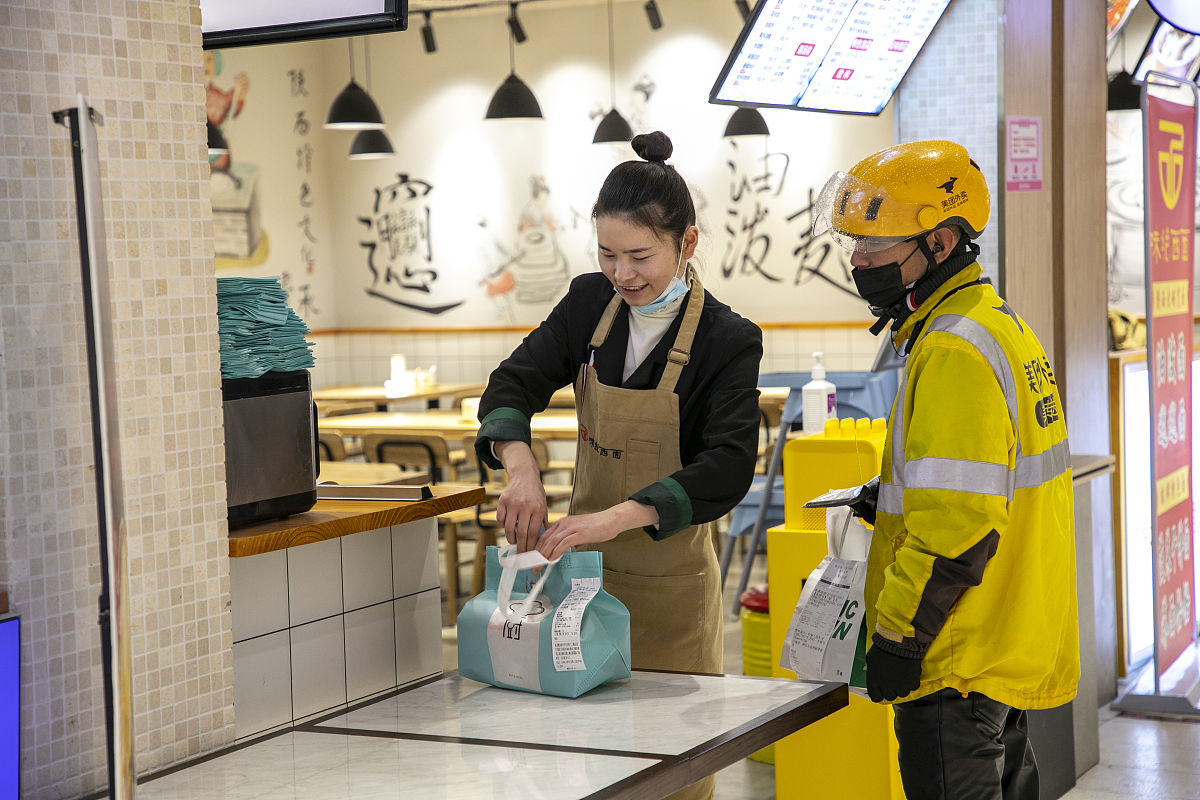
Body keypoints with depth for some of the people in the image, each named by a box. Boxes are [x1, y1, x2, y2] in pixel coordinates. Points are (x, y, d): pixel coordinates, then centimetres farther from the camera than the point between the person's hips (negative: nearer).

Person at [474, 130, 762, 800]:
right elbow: (515, 383, -2)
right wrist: (520, 465, -24)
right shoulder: (590, 303, 1)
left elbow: (729, 467, -25)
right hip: (584, 565, 4)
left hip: (668, 576, -4)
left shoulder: (727, 340, -14)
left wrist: (619, 515, -38)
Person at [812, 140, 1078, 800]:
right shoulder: (1000, 327, 13)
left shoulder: (954, 352, -21)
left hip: (957, 668, -10)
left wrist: (897, 635, -20)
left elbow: (959, 524, -26)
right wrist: (892, 500, 14)